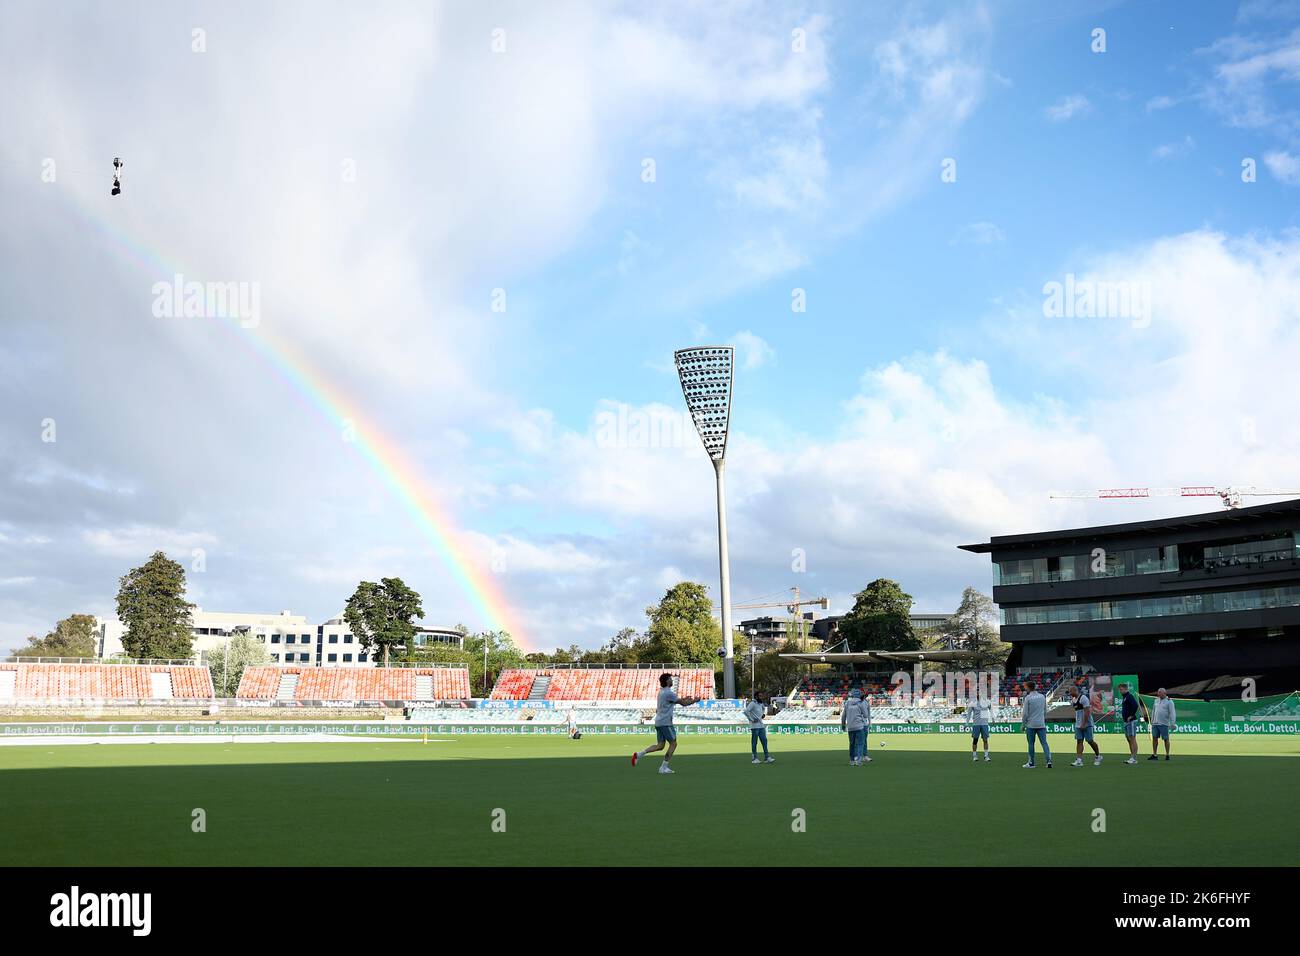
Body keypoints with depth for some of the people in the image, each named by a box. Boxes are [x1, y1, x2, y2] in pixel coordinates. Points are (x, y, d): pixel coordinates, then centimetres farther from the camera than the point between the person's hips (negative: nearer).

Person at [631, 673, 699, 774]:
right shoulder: (669, 693, -15)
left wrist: (683, 699, 26)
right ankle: (663, 767, 0)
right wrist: (695, 700, 6)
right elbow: (684, 704, -10)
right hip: (665, 722, -9)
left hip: (659, 721, 9)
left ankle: (639, 754, -1)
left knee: (660, 745, 10)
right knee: (673, 744, 1)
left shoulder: (662, 691, 14)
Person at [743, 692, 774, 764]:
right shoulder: (752, 703, -11)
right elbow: (746, 711, -23)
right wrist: (752, 719, -20)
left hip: (761, 726, 8)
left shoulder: (761, 703, 14)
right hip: (755, 726, -8)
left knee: (764, 741, 3)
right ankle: (754, 758, 4)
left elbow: (764, 709, 38)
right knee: (754, 742, -1)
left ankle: (767, 757, 4)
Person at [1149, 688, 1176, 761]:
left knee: (1166, 739, 0)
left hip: (1164, 724, -6)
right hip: (1155, 723, 6)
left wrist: (1172, 723, -18)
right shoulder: (1157, 700, 15)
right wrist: (1152, 721, 21)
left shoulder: (1169, 701, -5)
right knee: (1154, 738, 2)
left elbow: (1172, 713, -11)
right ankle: (1154, 755, 6)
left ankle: (1167, 755, 8)